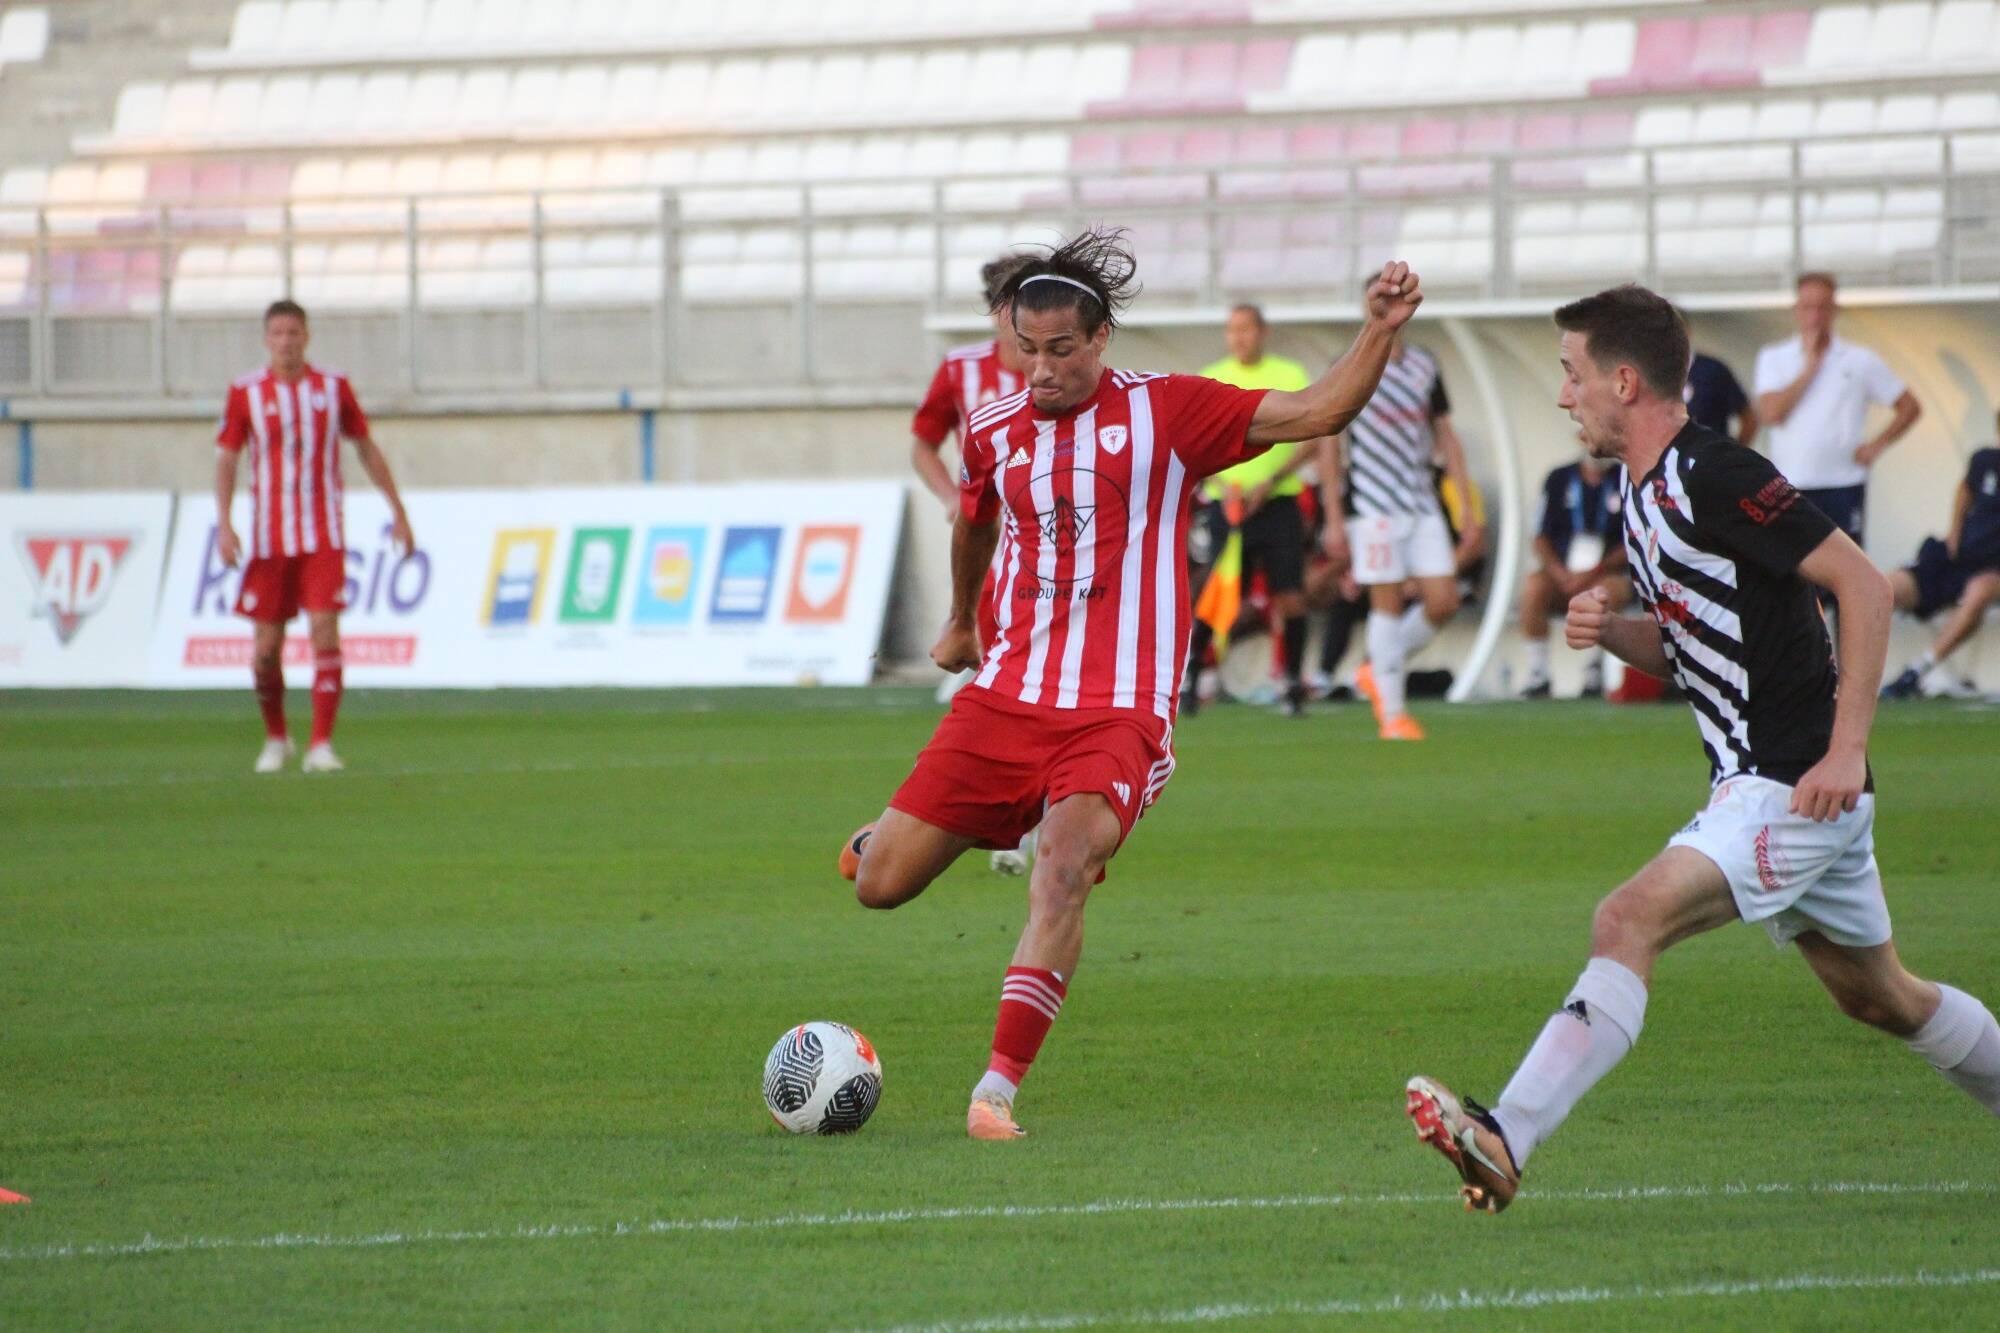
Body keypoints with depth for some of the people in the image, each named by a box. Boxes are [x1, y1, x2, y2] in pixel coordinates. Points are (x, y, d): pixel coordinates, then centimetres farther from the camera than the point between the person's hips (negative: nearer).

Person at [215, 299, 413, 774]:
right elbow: (227, 460, 5)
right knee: (267, 646, 2)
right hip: (269, 535, 0)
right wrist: (223, 525, -7)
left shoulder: (333, 387, 3)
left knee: (325, 632, -14)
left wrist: (397, 511, 12)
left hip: (324, 536, 0)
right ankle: (275, 738, 24)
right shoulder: (246, 393, 1)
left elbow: (366, 449, 13)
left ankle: (321, 744, -12)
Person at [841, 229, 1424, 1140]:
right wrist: (960, 623, 47)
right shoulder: (994, 433, 11)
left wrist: (1378, 333, -18)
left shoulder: (1164, 410, 1)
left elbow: (1314, 413, -3)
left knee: (1065, 868, -31)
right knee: (877, 886, -1)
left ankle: (998, 1090, -31)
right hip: (1003, 701, 4)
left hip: (1117, 715, -4)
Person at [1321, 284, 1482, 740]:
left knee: (1443, 602, -3)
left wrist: (1469, 510, 10)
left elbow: (1447, 440, 15)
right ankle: (1392, 712, 2)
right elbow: (1329, 449, -2)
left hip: (1423, 505, 5)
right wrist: (1334, 519, -7)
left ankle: (1378, 669, 18)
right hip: (1372, 507, -5)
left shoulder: (1425, 368, 11)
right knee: (1388, 603, -5)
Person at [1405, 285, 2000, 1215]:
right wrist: (1609, 630, 0)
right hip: (1754, 785, 10)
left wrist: (1846, 750, -23)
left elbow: (1863, 584, -19)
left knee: (1628, 923, -21)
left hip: (1795, 787, -10)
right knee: (1878, 995, 20)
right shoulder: (1640, 492, 13)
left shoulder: (1715, 476, -17)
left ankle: (1506, 1142, -29)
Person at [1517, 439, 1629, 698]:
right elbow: (1541, 538, 7)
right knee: (1533, 586, -30)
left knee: (1607, 590, -36)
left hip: (1610, 573, -2)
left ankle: (1596, 670, -19)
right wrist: (1560, 573, -12)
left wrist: (1595, 572, -15)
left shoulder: (1626, 481, 2)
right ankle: (1538, 674, -24)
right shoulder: (1559, 479, 9)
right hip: (1562, 573, 2)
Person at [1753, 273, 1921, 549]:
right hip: (1789, 488, 0)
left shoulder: (1860, 361, 4)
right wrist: (1809, 368, -7)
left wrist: (1878, 444, -4)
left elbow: (1909, 407, 9)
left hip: (1843, 487, 0)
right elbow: (1770, 413, -11)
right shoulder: (1773, 358, 5)